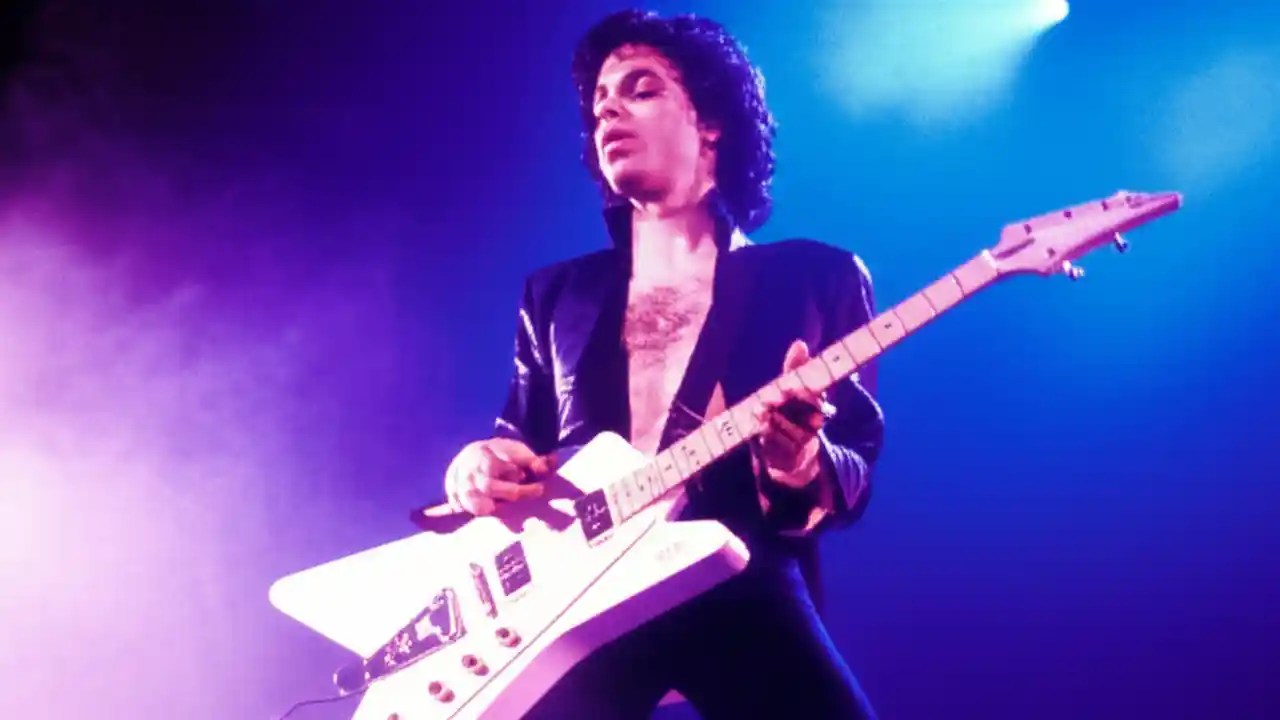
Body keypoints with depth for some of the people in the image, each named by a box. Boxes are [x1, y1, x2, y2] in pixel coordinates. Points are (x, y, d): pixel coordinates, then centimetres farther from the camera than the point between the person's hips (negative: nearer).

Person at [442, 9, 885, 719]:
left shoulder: (818, 276, 10)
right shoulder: (555, 293, 20)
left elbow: (855, 470, 5)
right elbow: (520, 443, 21)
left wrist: (804, 469, -18)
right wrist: (477, 468, -3)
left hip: (738, 589, -2)